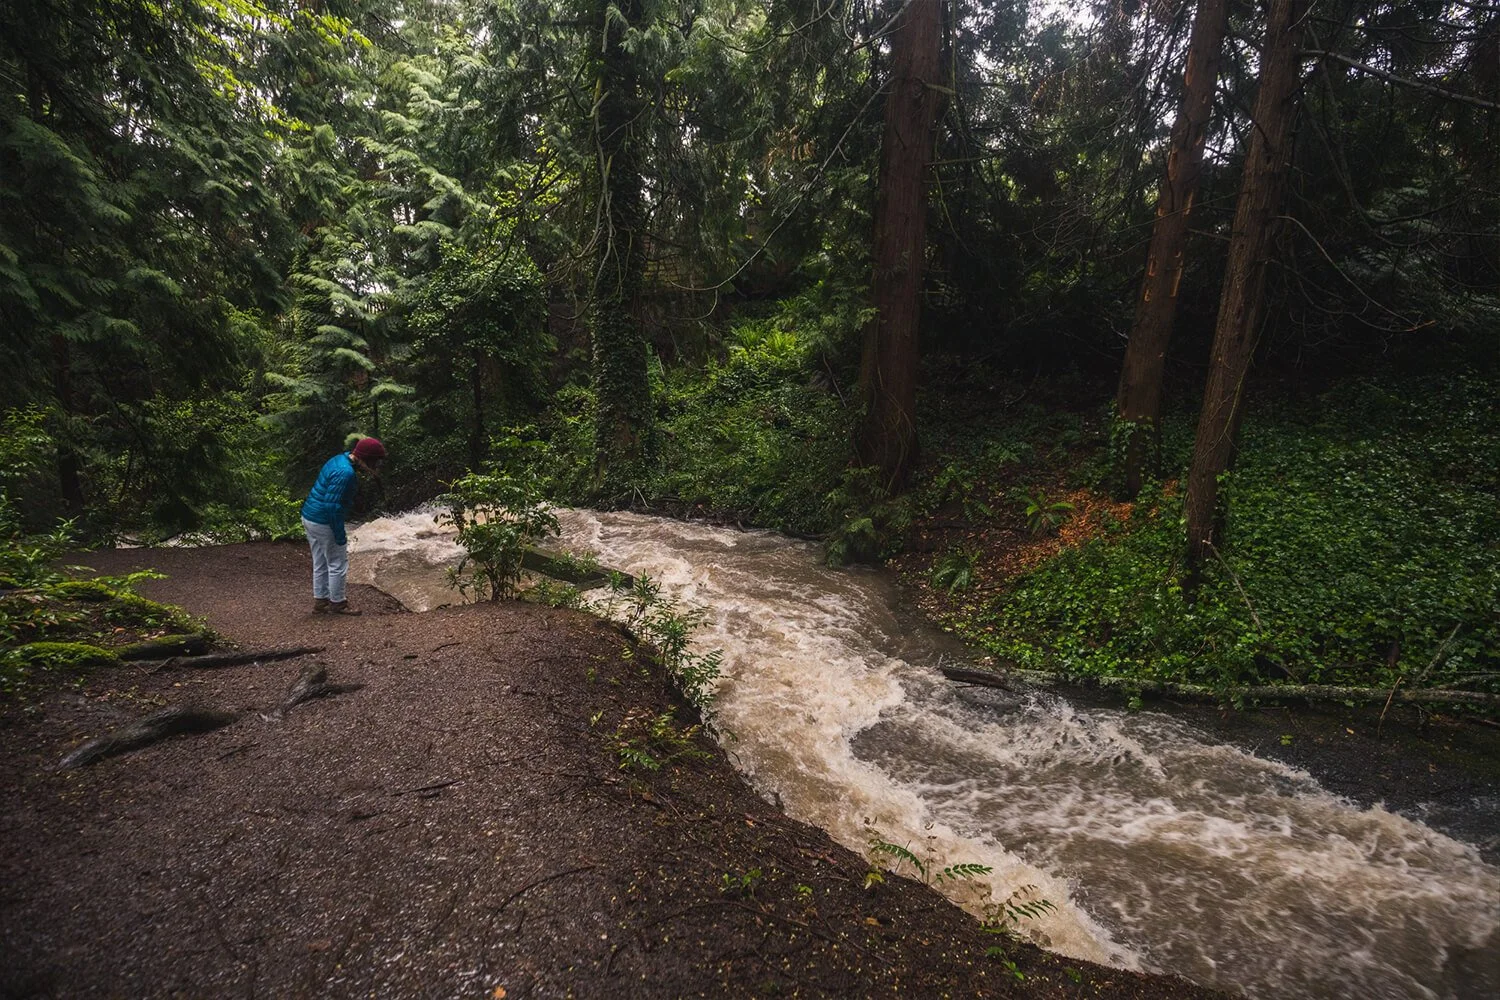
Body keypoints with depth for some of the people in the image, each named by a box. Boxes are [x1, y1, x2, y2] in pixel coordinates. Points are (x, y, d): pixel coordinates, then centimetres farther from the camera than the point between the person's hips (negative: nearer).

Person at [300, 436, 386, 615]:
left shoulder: (340, 459, 5)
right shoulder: (345, 473, -25)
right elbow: (332, 506, -26)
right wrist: (340, 536, -18)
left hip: (309, 517, 10)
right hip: (324, 523, -10)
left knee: (320, 563, 19)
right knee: (338, 565, 5)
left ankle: (320, 602, 29)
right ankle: (337, 603, 17)